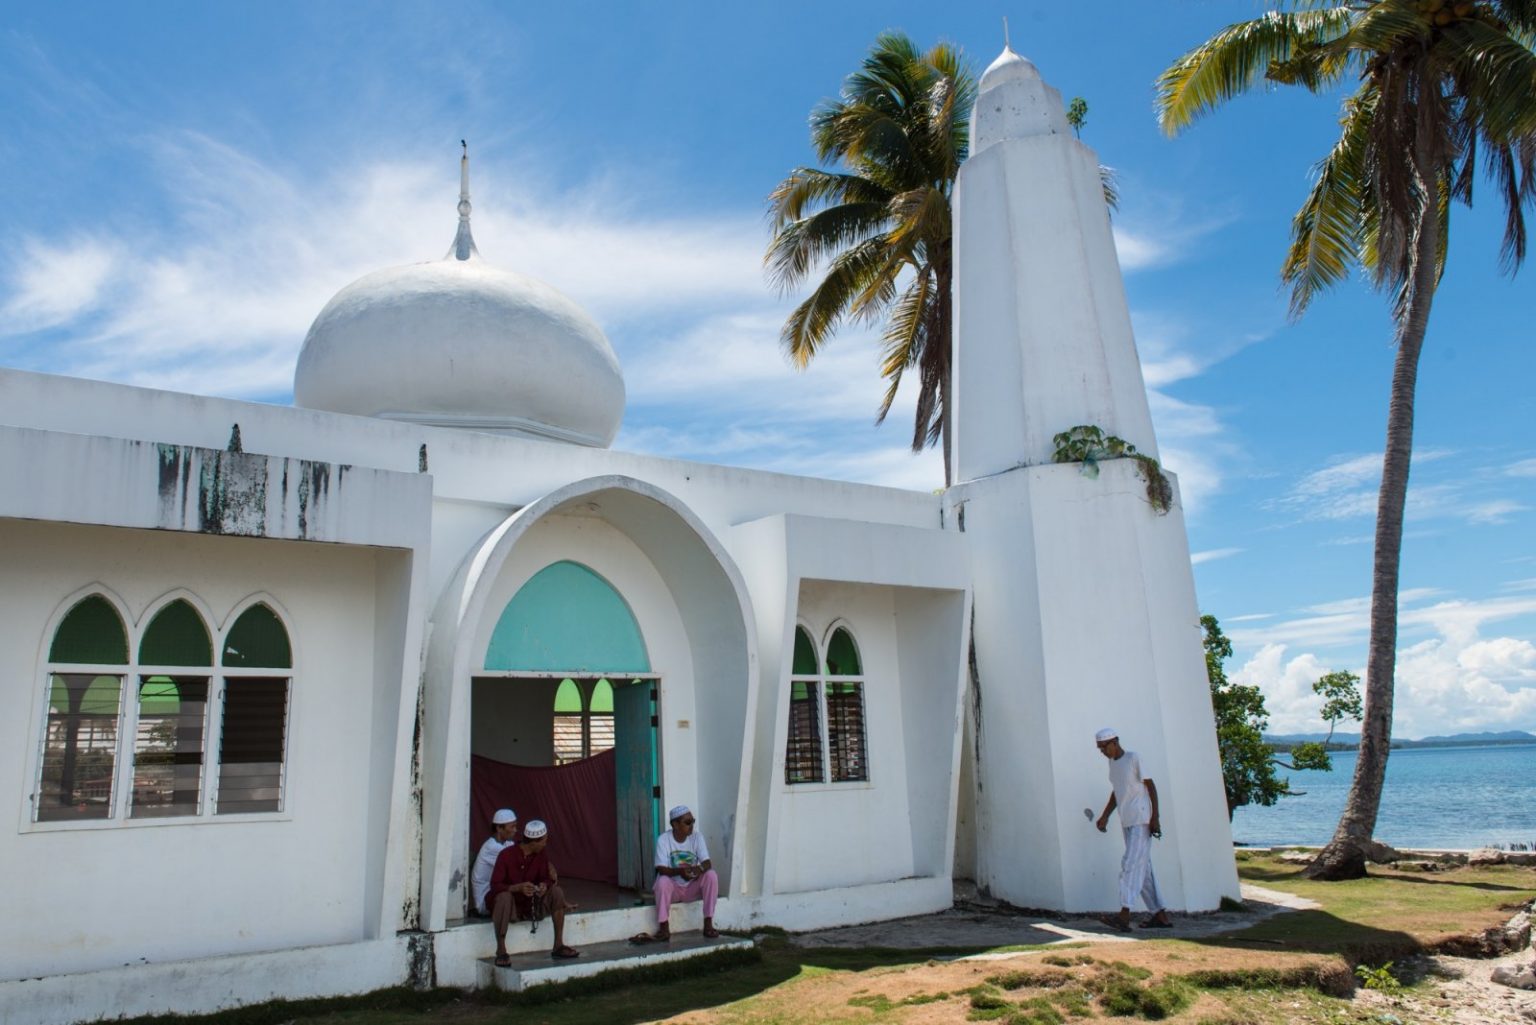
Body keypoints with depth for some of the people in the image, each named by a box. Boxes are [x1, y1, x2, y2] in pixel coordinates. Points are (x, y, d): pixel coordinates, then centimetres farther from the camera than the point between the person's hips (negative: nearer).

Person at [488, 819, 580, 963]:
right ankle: (501, 951, -31)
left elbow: (545, 878, 2)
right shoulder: (506, 855, -19)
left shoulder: (540, 855, -4)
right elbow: (495, 886, -20)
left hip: (530, 904, 5)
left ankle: (558, 946, -13)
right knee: (504, 896, -37)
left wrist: (544, 885, -23)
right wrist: (518, 887, -36)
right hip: (511, 907, -5)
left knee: (557, 891, -17)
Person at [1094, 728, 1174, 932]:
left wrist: (1155, 818, -14)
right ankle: (1161, 915, 14)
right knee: (1142, 869, 9)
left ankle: (1124, 916, -24)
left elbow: (1151, 786, -9)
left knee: (1131, 865, -16)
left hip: (1141, 821, -8)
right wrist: (1105, 816, 13)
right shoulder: (1112, 763, 14)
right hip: (1127, 823, 8)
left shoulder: (1134, 759, -9)